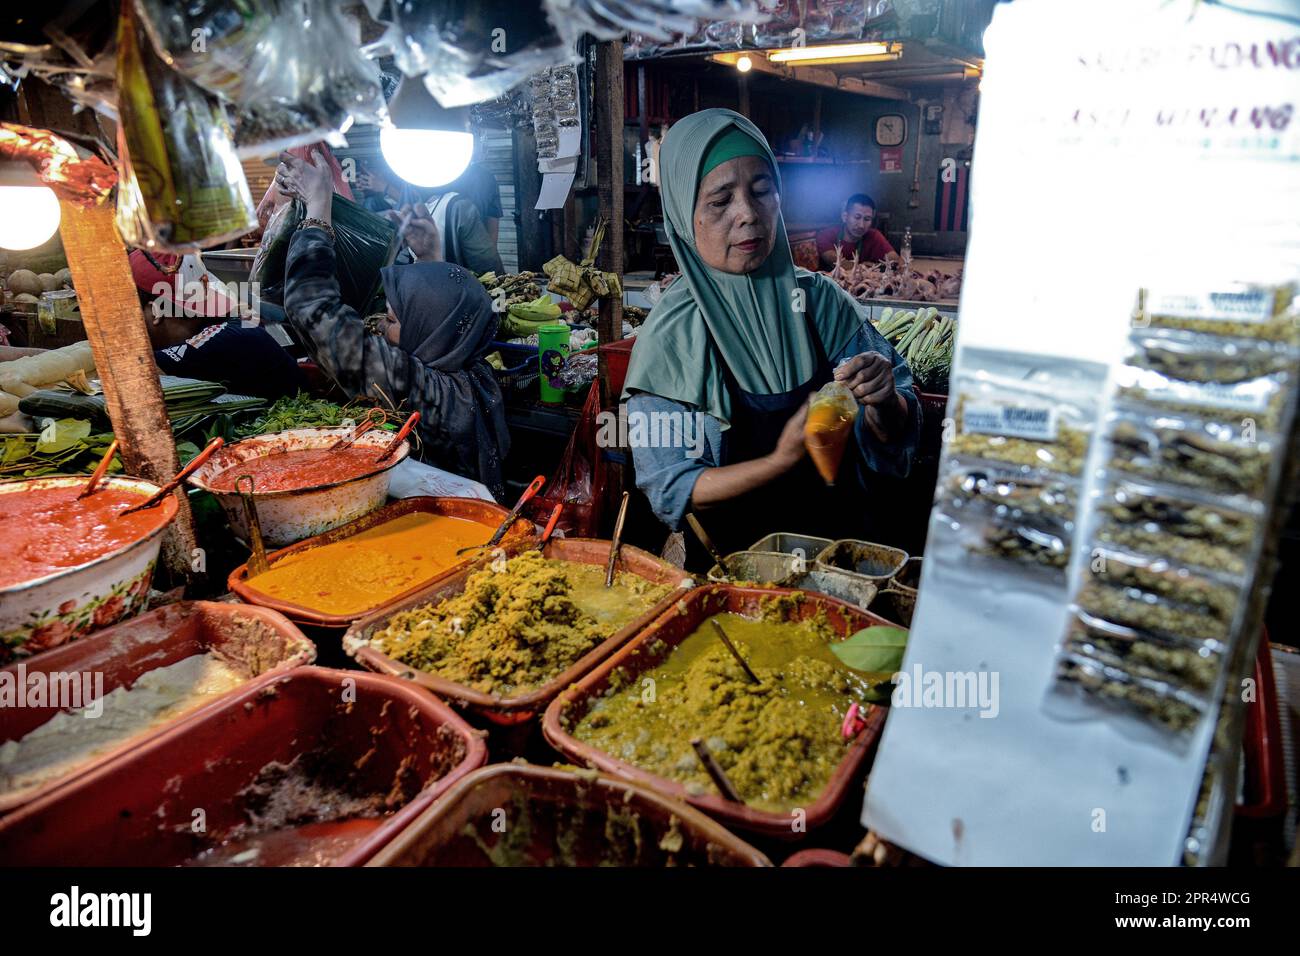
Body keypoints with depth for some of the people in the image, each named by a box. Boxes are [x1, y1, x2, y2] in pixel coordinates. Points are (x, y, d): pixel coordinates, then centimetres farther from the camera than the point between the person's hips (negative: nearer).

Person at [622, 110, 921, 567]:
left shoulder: (821, 300, -1)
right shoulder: (670, 333, -9)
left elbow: (895, 435, 7)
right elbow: (670, 491, -9)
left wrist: (883, 402, -15)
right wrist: (783, 460, -22)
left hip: (841, 540, 2)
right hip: (733, 560, -2)